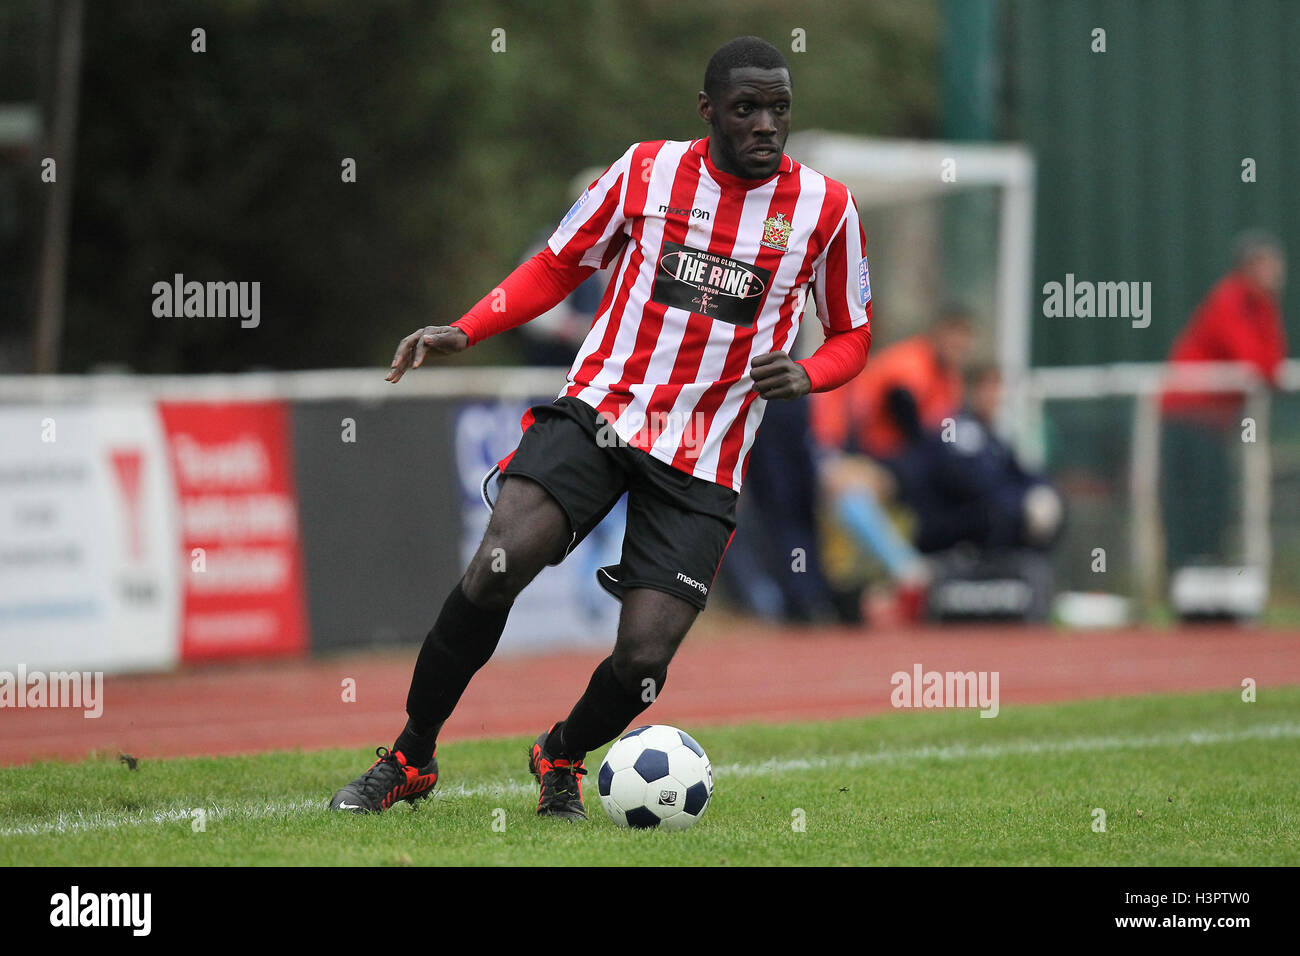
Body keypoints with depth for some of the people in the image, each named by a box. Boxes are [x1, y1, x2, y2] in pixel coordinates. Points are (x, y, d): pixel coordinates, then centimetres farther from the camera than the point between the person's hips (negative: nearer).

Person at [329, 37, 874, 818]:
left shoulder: (825, 208, 1)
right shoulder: (648, 170, 2)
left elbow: (854, 335, 13)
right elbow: (559, 266, 13)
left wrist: (808, 374, -9)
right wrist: (464, 332, 0)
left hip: (703, 465, 0)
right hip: (599, 409, 0)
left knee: (643, 660, -12)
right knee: (498, 566, -25)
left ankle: (562, 755, 24)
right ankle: (410, 759, -6)